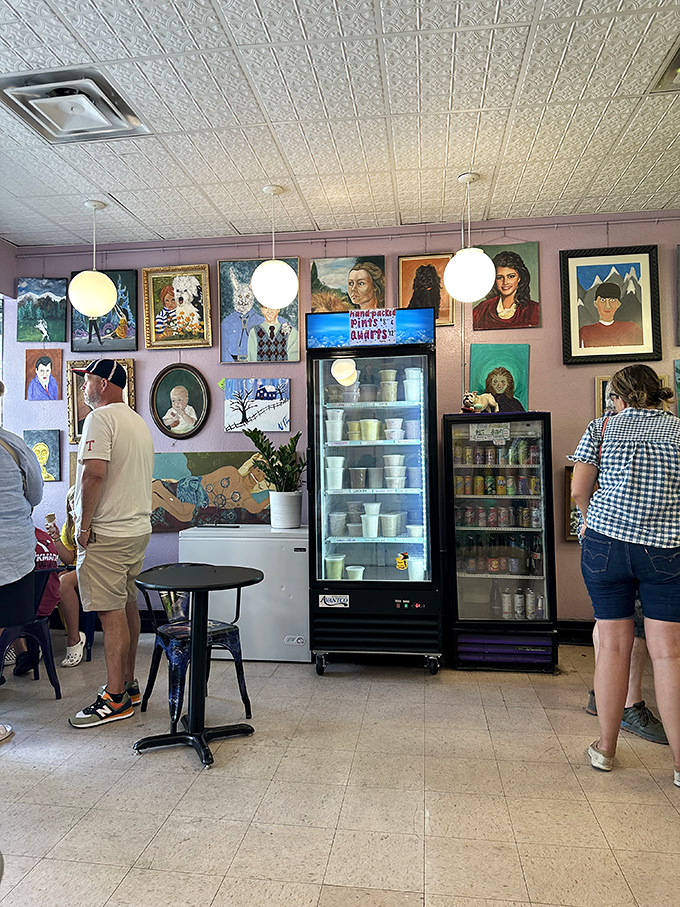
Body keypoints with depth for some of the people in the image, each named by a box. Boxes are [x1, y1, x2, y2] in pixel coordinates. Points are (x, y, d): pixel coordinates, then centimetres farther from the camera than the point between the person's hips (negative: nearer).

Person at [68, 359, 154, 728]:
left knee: (111, 612, -4)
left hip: (107, 534, -9)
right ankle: (128, 684, 25)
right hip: (138, 528, 10)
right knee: (127, 605, 15)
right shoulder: (139, 422, 17)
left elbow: (93, 473, -23)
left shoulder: (101, 418, -12)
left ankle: (116, 698, 4)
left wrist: (83, 524, -14)